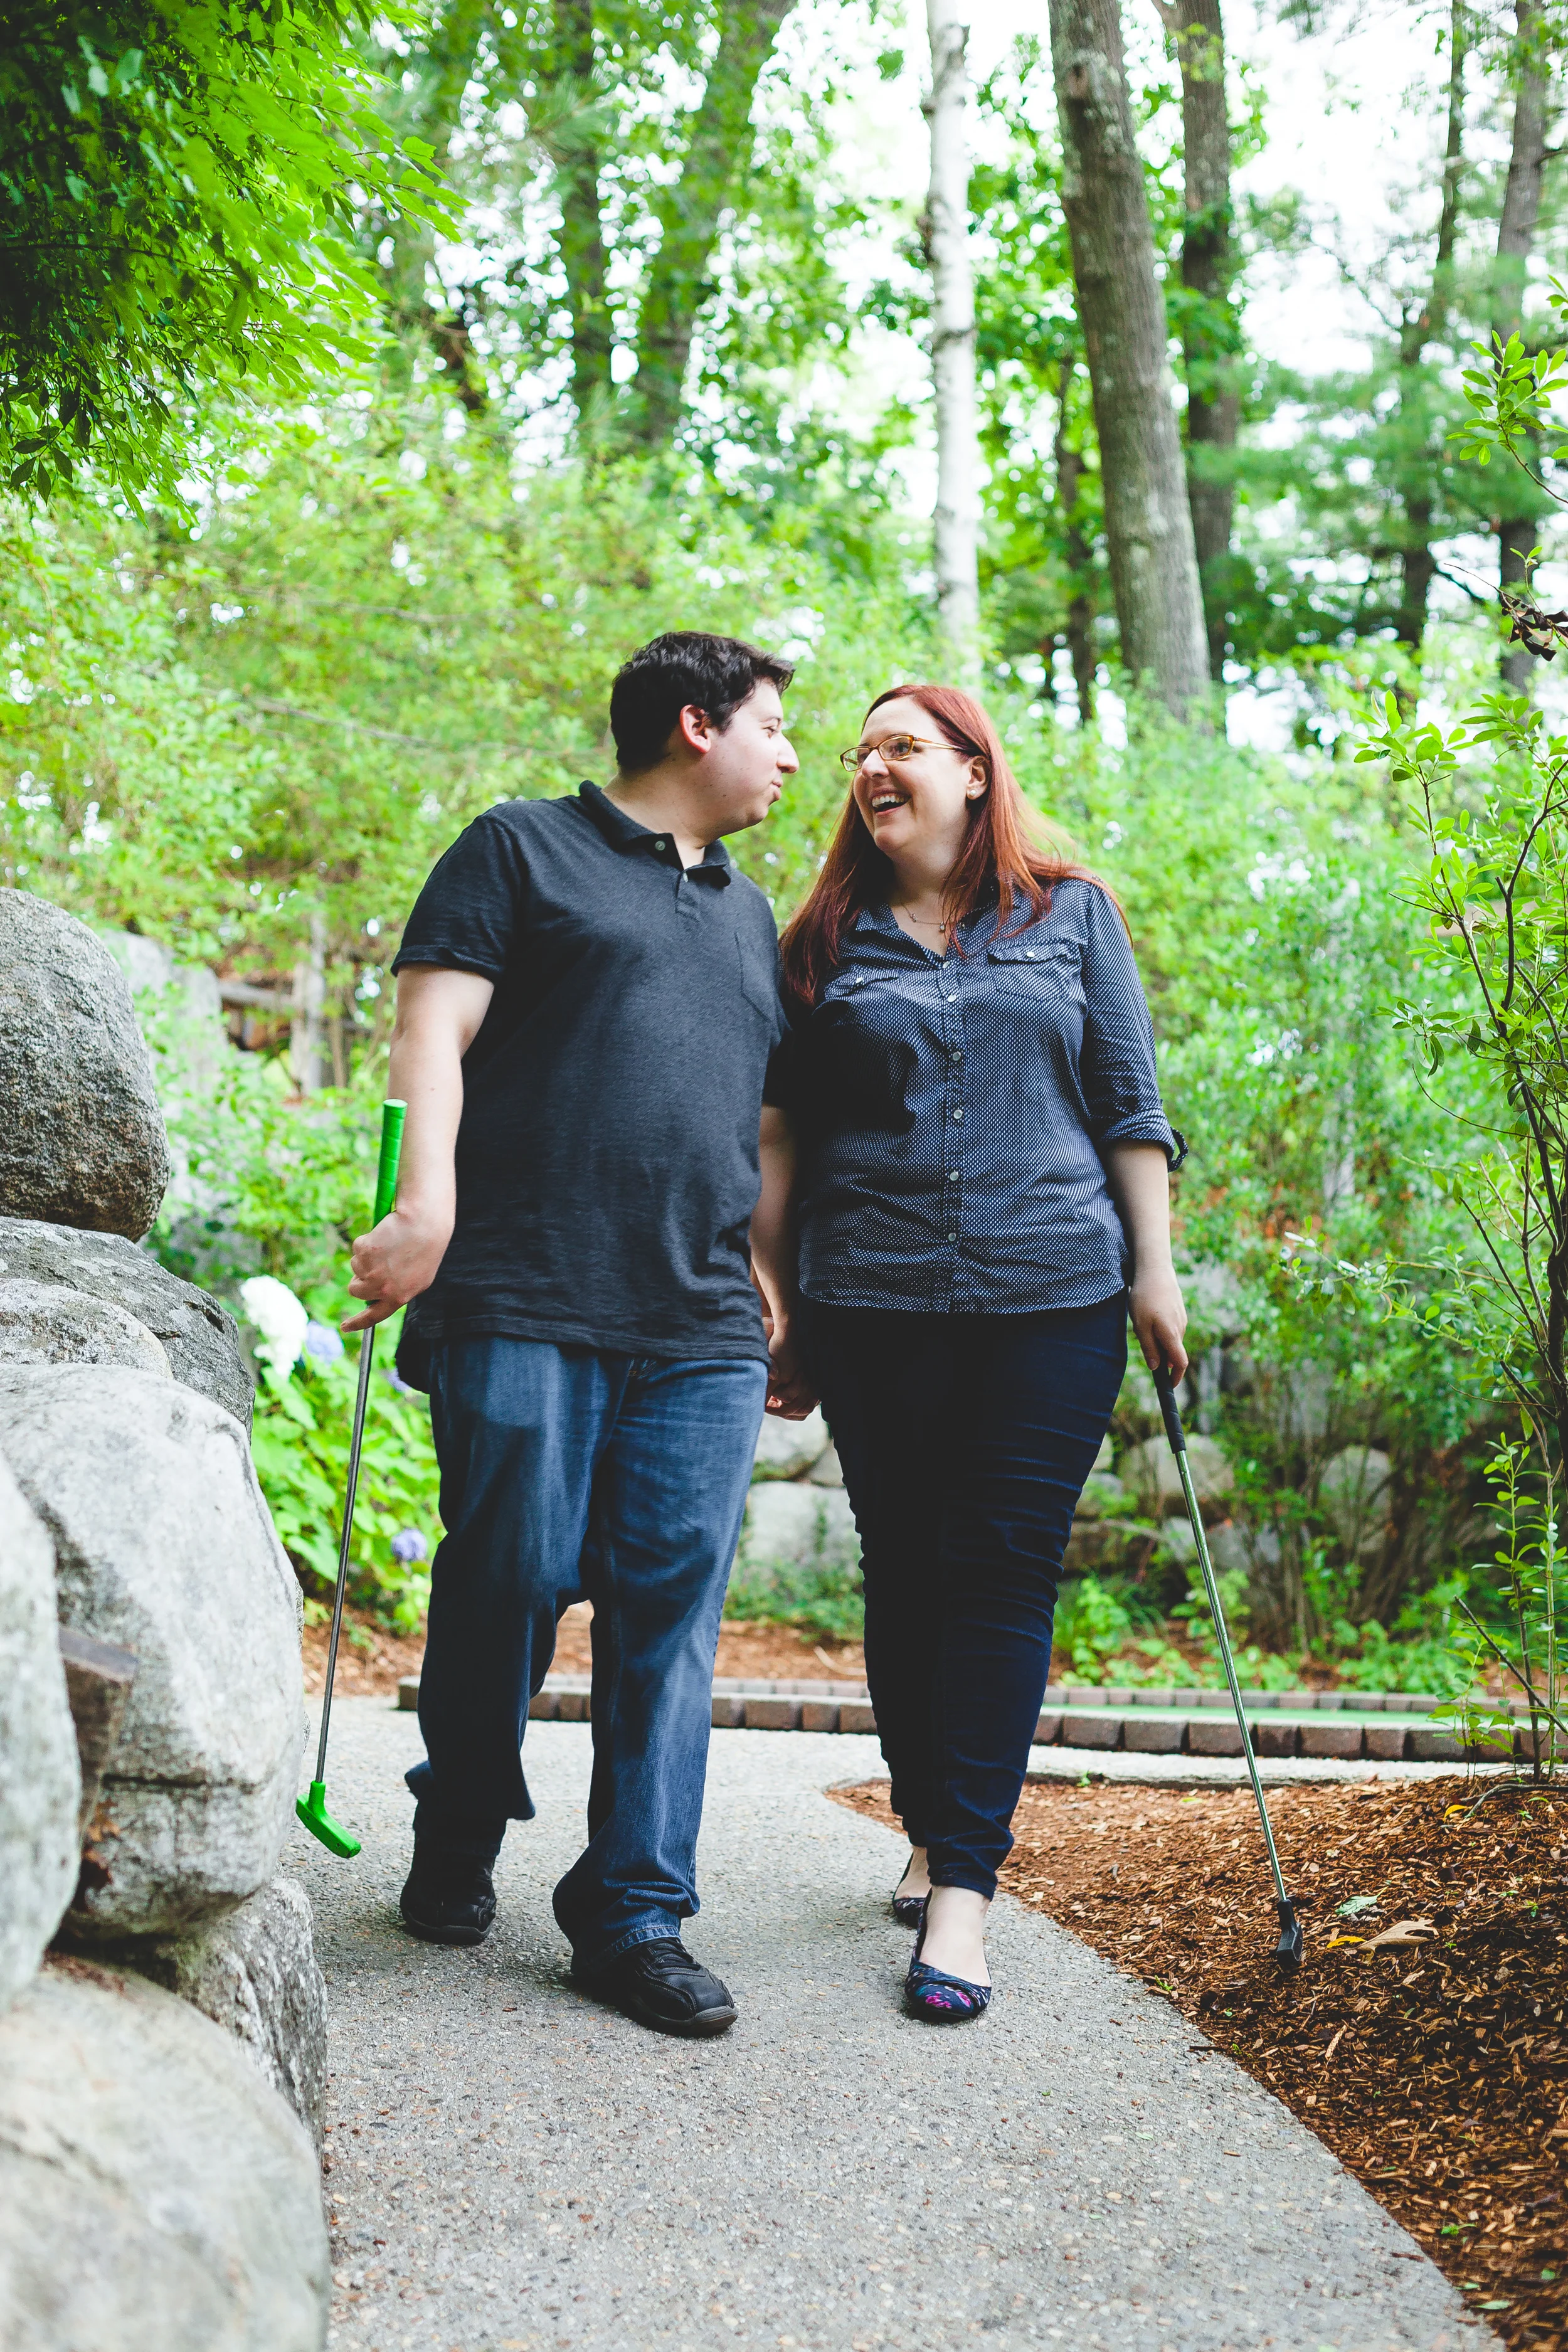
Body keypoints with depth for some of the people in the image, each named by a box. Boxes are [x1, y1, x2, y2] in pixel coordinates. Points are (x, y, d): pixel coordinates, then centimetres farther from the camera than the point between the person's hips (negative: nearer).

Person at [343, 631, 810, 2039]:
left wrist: (781, 1301, 22)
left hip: (702, 1333, 5)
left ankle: (633, 1914, 5)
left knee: (673, 1612, -1)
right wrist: (427, 1198, -17)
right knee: (511, 1580, -2)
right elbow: (434, 1031, -2)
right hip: (526, 1305, -5)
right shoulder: (522, 850, 9)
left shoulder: (749, 916, 27)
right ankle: (458, 1848, 21)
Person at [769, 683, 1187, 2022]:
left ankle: (967, 1885, -4)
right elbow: (787, 1133, 13)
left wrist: (1154, 1266, 1)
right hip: (875, 1305, 2)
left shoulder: (1074, 916, 9)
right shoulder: (829, 943, 11)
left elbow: (1129, 1104, 8)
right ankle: (931, 1834, 23)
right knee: (905, 1573, 7)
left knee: (1007, 1574, -4)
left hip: (1053, 1297, -1)